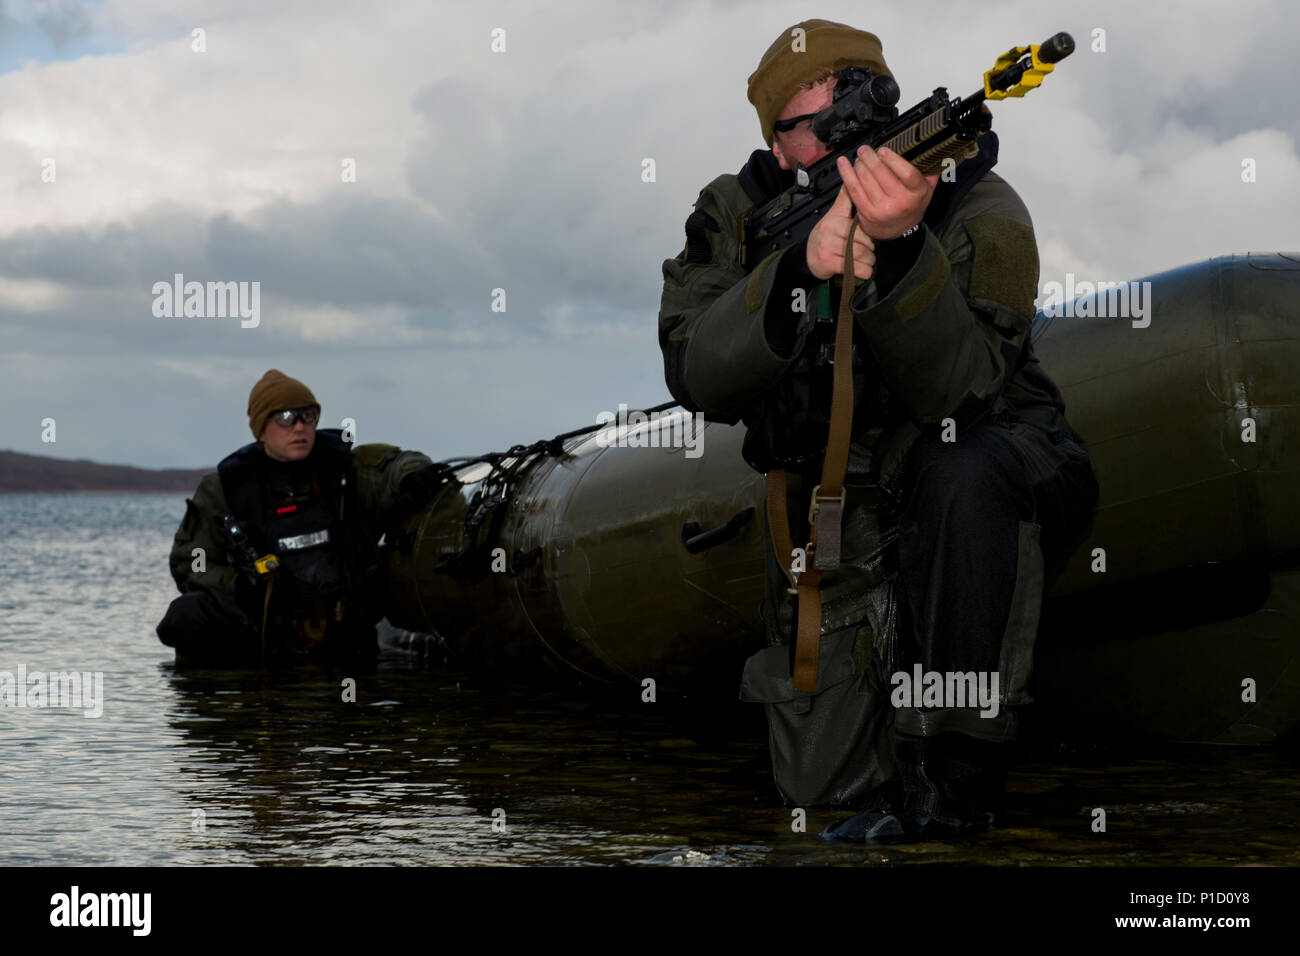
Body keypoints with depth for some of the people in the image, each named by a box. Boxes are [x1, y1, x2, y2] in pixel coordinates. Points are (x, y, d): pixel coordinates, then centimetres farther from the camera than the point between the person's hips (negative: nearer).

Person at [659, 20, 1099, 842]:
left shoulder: (979, 215, -18)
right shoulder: (739, 217, -6)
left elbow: (957, 391, -33)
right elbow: (697, 375, -23)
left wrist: (898, 247, -49)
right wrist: (800, 271, -39)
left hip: (986, 496, -3)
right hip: (837, 530, 3)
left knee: (963, 471, -39)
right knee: (824, 779, -4)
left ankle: (957, 775, -27)